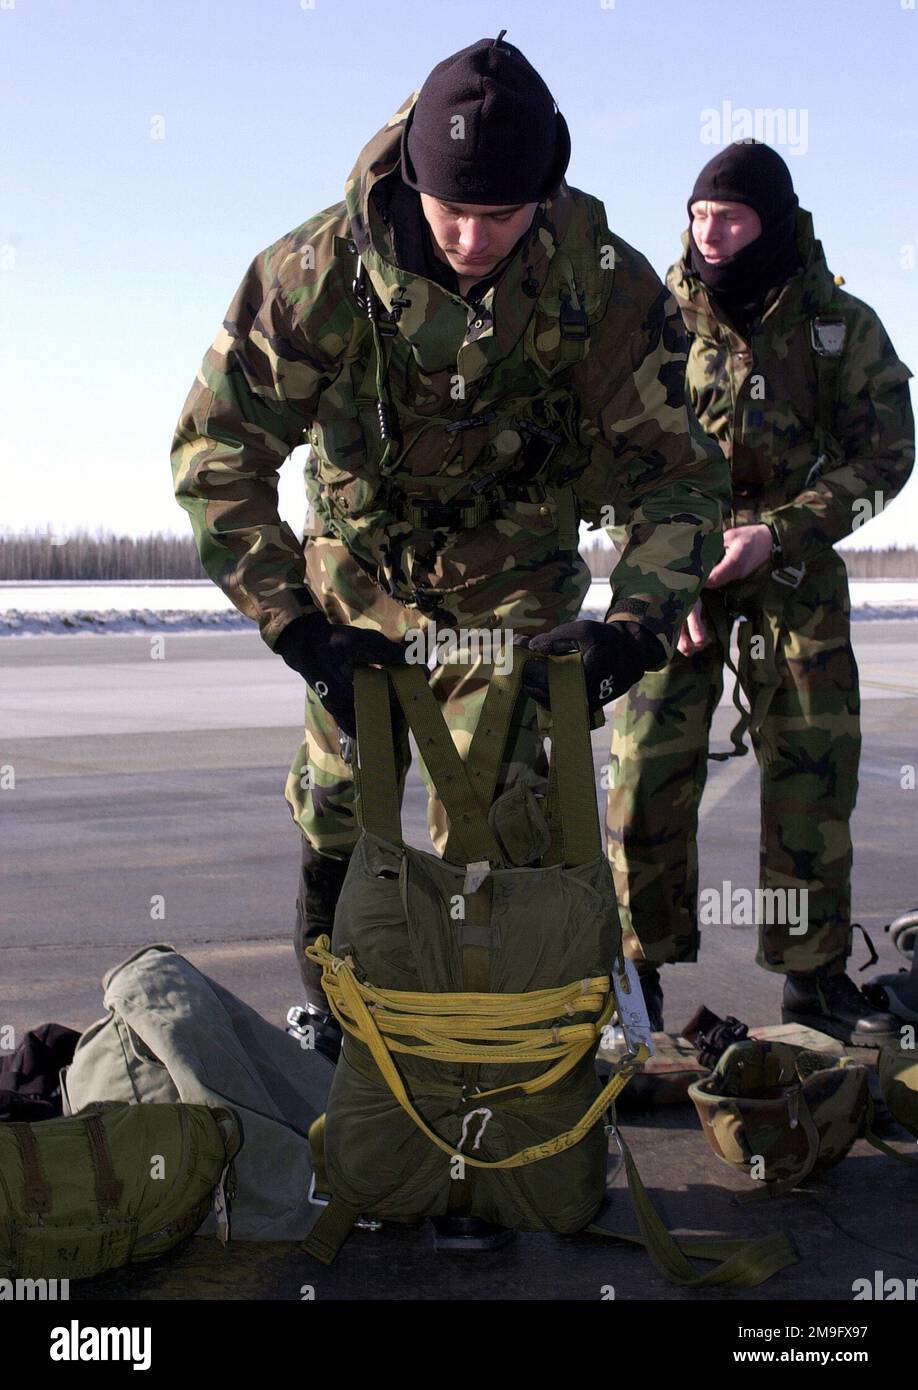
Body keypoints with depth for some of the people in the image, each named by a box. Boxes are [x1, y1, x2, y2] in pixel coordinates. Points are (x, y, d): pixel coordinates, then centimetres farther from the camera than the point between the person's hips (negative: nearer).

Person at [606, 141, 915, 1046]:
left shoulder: (840, 326, -2)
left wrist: (777, 533, -15)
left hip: (795, 568, 0)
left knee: (813, 769, 0)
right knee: (650, 766, -6)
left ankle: (815, 977, 12)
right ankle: (638, 970, 9)